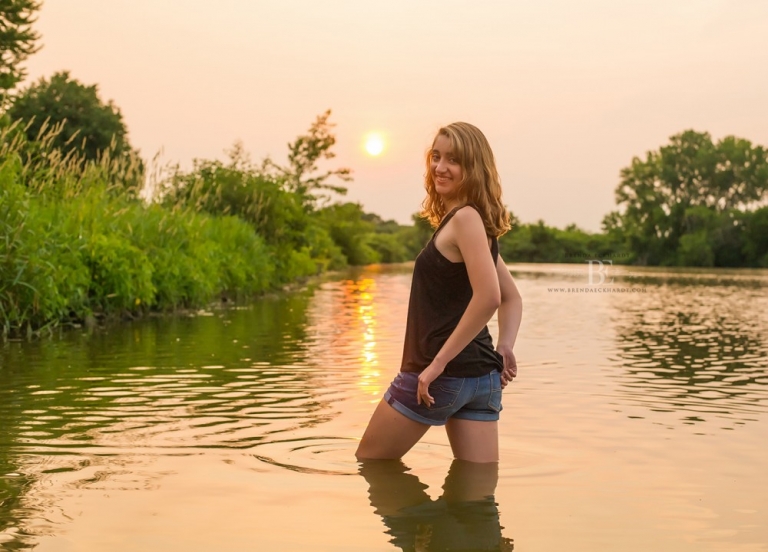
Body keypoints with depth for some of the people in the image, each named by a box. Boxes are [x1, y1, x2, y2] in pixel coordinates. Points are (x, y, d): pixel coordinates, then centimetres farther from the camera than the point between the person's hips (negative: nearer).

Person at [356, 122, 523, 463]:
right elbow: (512, 298, 20)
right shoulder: (473, 223, 14)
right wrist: (504, 349, 6)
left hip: (442, 373, -9)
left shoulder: (465, 217, -14)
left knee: (368, 463, 12)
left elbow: (489, 296, -27)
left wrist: (438, 363, -23)